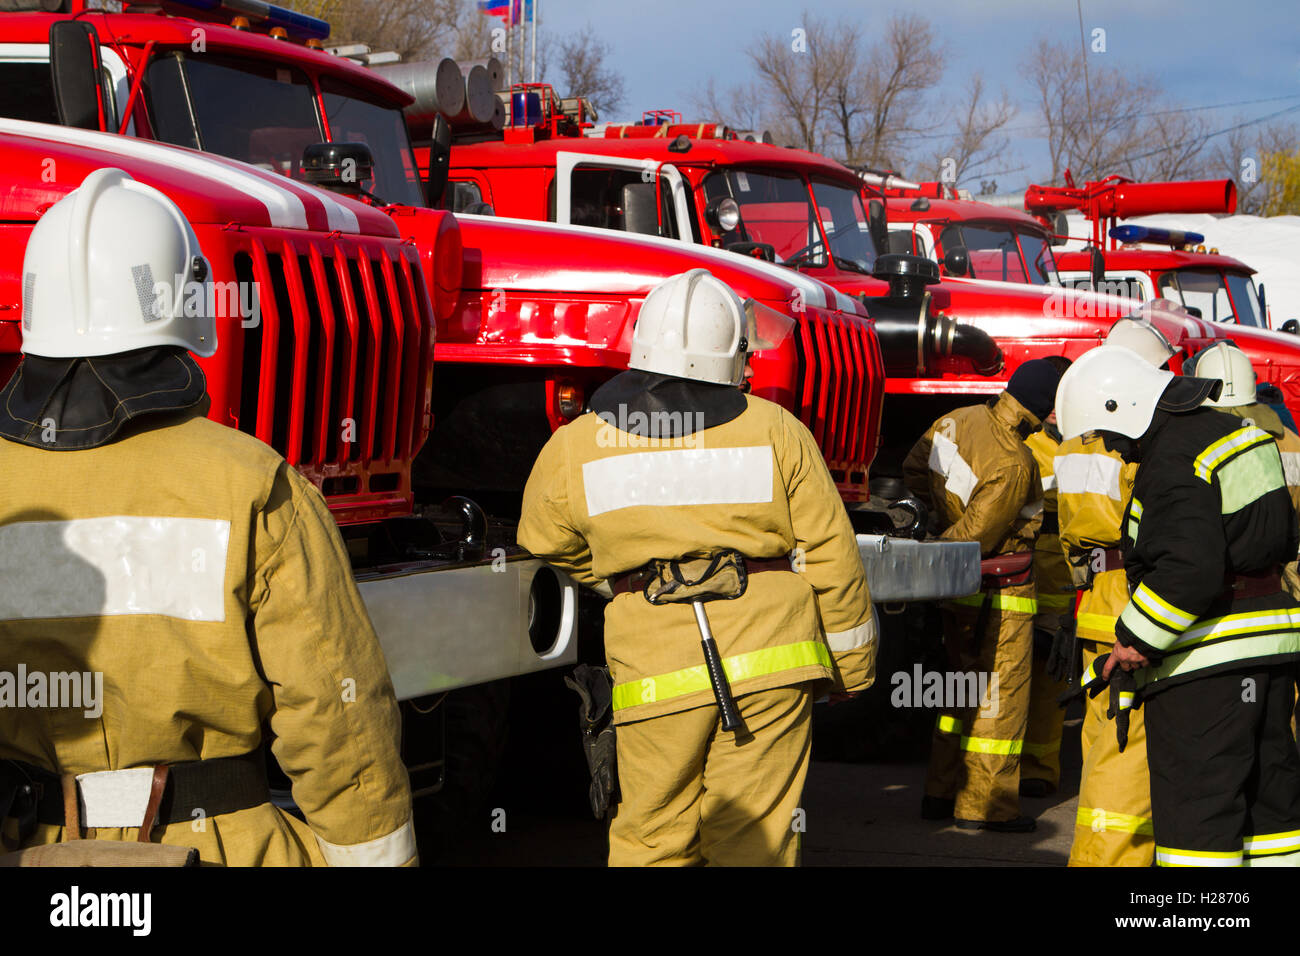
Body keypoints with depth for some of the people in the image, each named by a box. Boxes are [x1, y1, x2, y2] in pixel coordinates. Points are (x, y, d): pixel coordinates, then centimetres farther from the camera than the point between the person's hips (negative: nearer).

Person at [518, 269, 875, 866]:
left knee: (653, 837, 10)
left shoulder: (575, 446, 4)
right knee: (754, 837, 6)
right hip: (770, 655, 0)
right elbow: (830, 554, 4)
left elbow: (546, 542, 21)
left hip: (656, 663, 0)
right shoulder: (776, 432, 2)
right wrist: (849, 663, 15)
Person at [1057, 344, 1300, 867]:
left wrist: (1137, 639, -17)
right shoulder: (1233, 431, 15)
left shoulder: (1172, 459, -16)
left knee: (1194, 805, -6)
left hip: (1209, 655, -10)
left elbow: (1190, 567, -26)